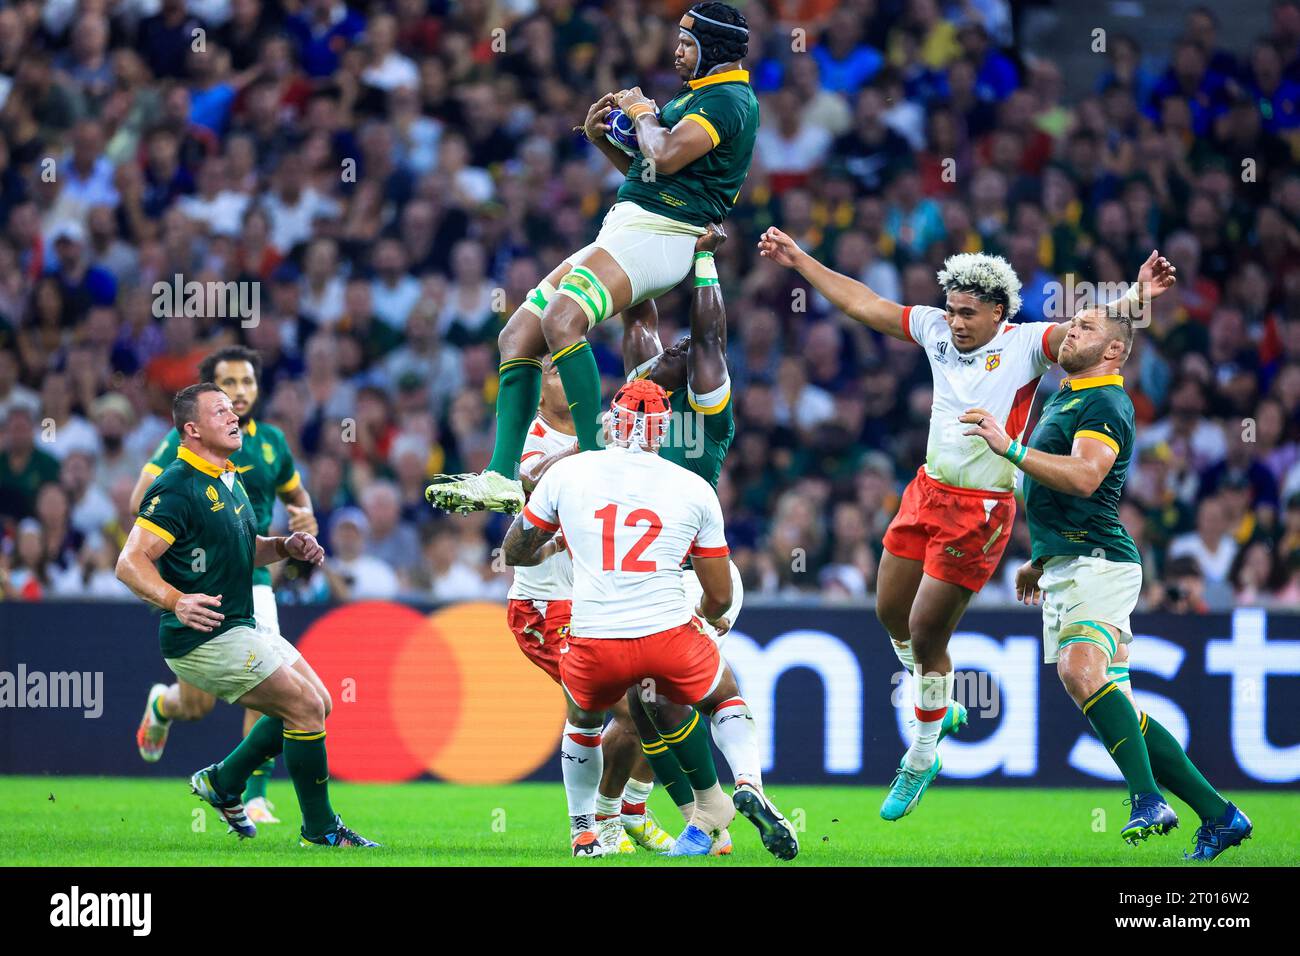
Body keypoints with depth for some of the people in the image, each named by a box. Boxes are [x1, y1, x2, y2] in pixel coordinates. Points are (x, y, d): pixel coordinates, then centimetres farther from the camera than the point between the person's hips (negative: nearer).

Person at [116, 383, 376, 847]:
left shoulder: (229, 481, 13)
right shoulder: (177, 487, -18)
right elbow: (130, 563, -23)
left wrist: (286, 547, 4)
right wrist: (176, 601, -40)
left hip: (241, 629, 10)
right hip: (205, 639, -10)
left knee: (315, 703, 13)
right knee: (306, 706, -12)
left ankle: (223, 782, 24)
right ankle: (319, 828, 1)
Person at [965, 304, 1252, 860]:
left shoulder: (1105, 404, -9)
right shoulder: (1064, 400, 23)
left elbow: (1083, 477, -27)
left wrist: (1009, 448, -30)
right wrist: (1041, 559, 32)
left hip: (1097, 562, -10)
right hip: (1065, 569, 10)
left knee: (1080, 669, -32)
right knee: (1119, 713, 5)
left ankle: (1148, 798, -37)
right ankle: (1219, 816, 7)